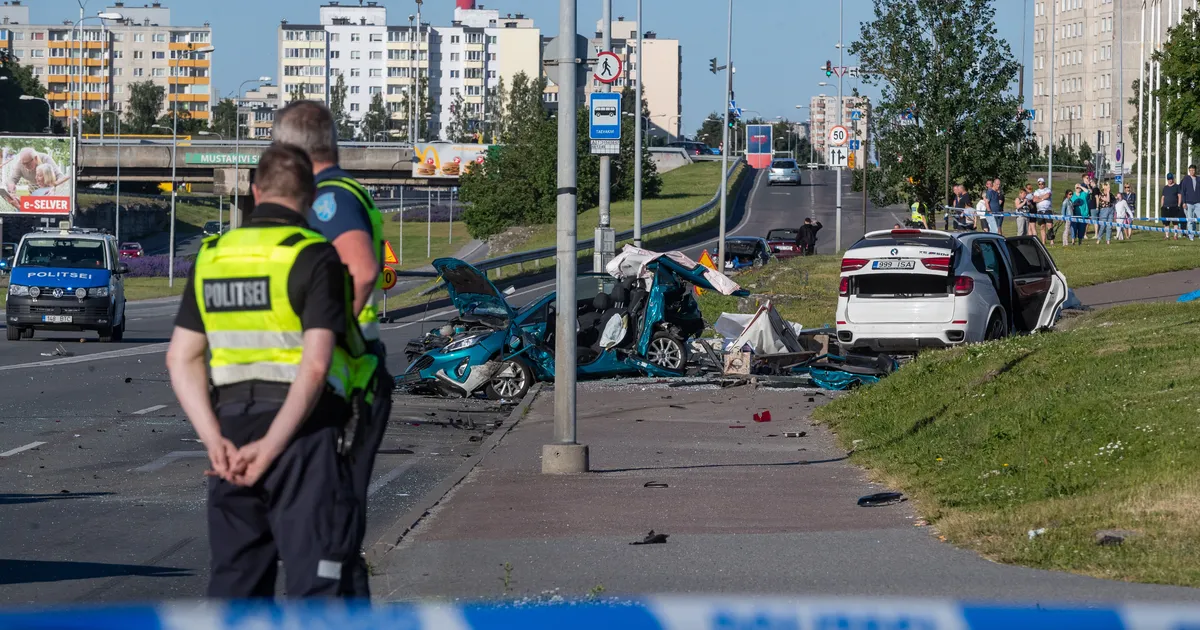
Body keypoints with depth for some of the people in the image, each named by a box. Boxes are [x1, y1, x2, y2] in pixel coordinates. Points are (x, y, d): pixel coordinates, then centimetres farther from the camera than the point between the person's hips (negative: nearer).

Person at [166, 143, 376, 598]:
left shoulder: (212, 257, 9)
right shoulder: (313, 257, -8)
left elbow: (181, 358, 6)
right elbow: (315, 365, -18)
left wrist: (214, 440, -1)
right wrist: (271, 447, -15)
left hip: (232, 427, 6)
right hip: (302, 430, -5)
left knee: (236, 579, 12)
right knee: (315, 579, -5)